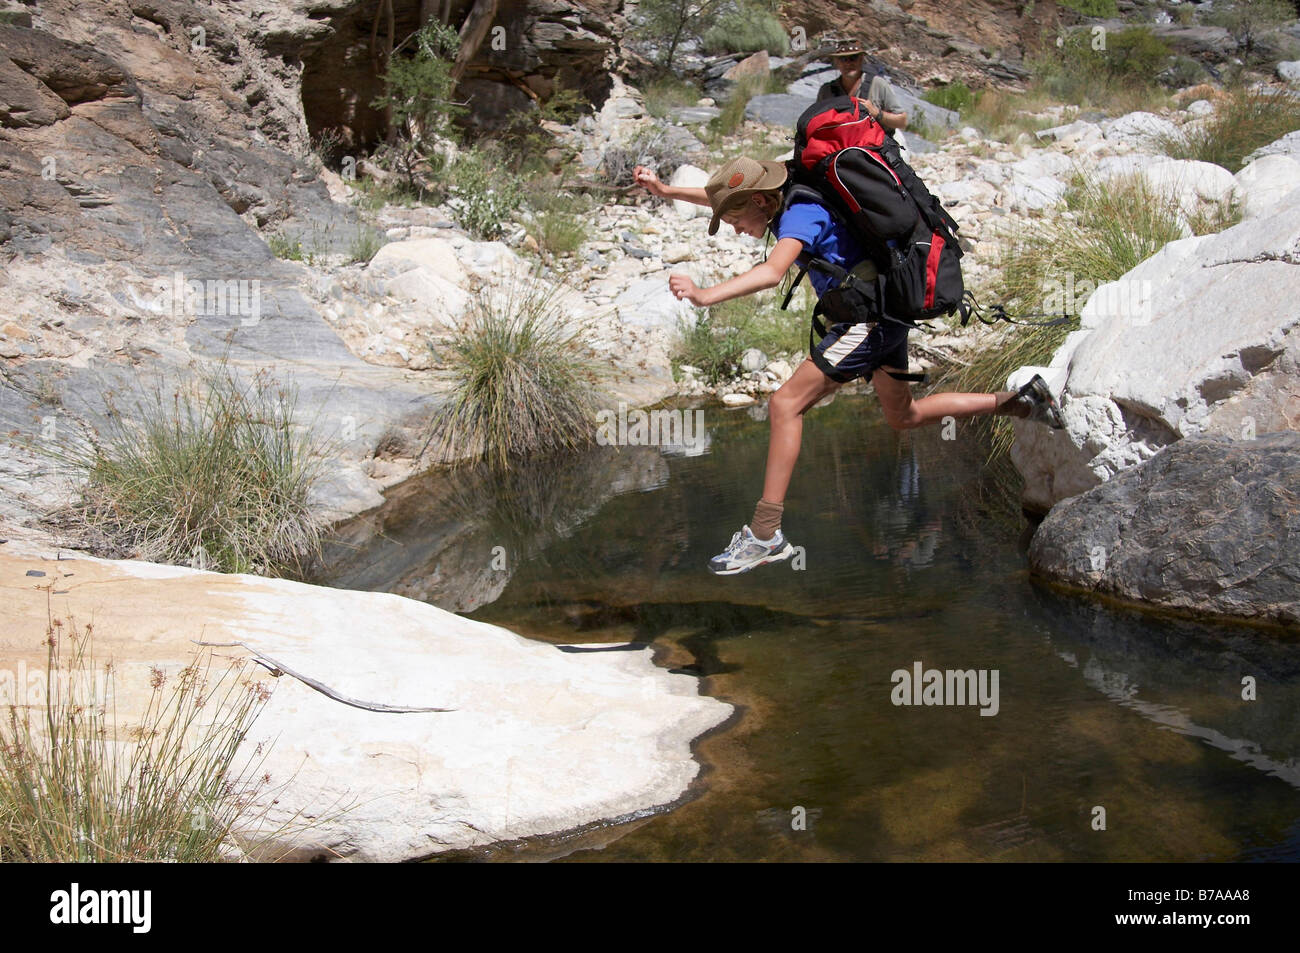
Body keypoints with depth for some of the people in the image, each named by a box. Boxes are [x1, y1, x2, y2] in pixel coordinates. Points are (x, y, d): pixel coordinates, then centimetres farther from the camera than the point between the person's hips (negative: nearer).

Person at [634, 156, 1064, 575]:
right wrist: (666, 190, 14)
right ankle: (1021, 401, 29)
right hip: (884, 314, 11)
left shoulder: (801, 214, -19)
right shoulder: (793, 202, 9)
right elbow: (723, 196, 24)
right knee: (905, 417, 26)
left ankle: (766, 535, -19)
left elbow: (772, 272, -39)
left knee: (785, 406, -15)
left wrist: (706, 296, -50)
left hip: (870, 319, -11)